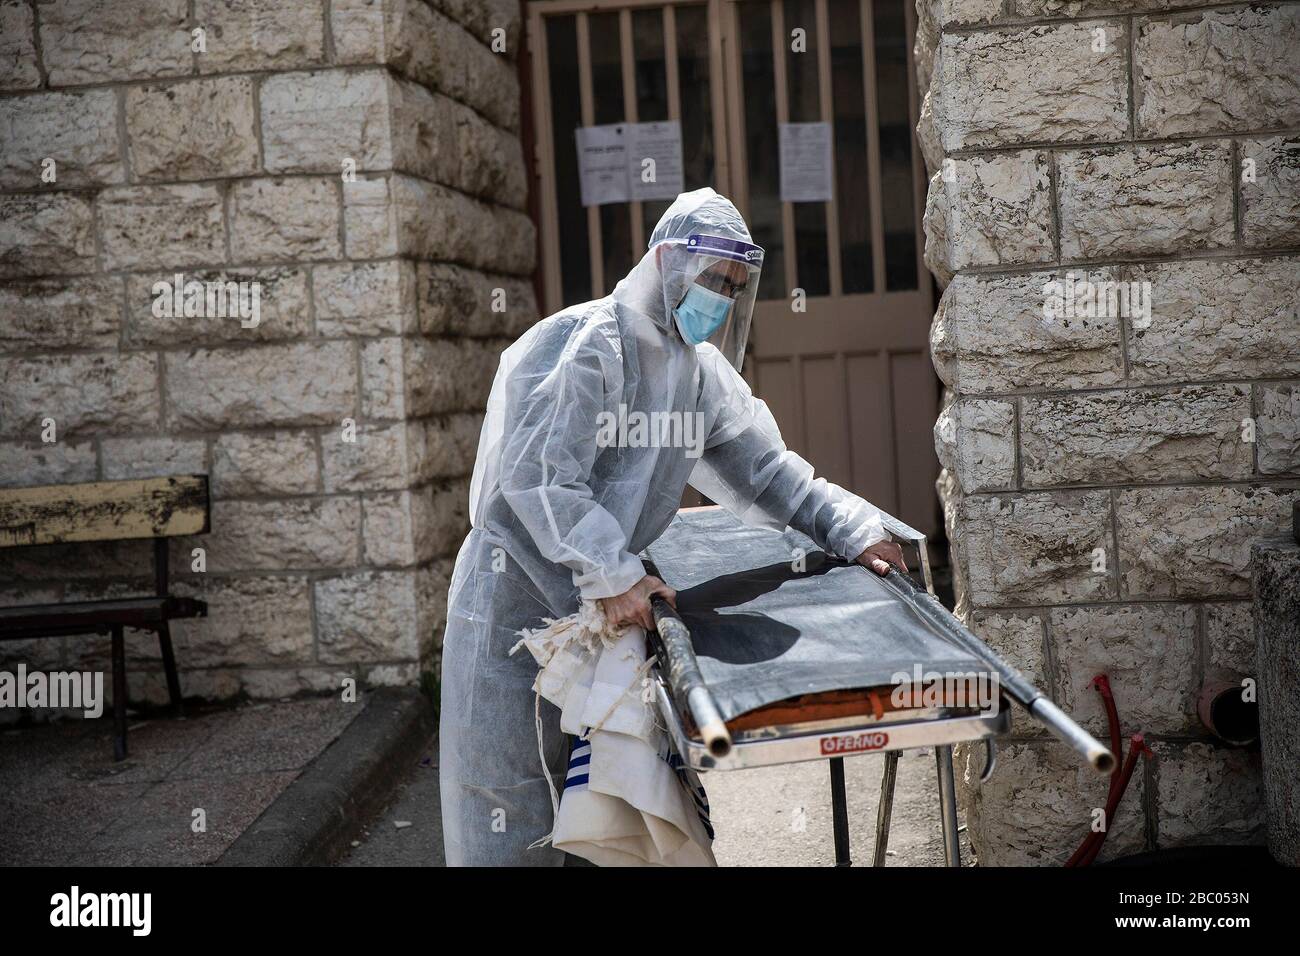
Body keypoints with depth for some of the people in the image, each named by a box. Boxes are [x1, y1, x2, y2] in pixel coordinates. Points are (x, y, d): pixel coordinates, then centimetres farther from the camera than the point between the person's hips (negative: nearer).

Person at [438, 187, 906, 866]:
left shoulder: (703, 373, 8)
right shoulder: (584, 345, -18)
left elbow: (765, 471, 13)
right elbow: (538, 477, -26)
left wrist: (852, 529, 3)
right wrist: (612, 574, -29)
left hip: (609, 604, 8)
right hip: (515, 601, -7)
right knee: (507, 810, 0)